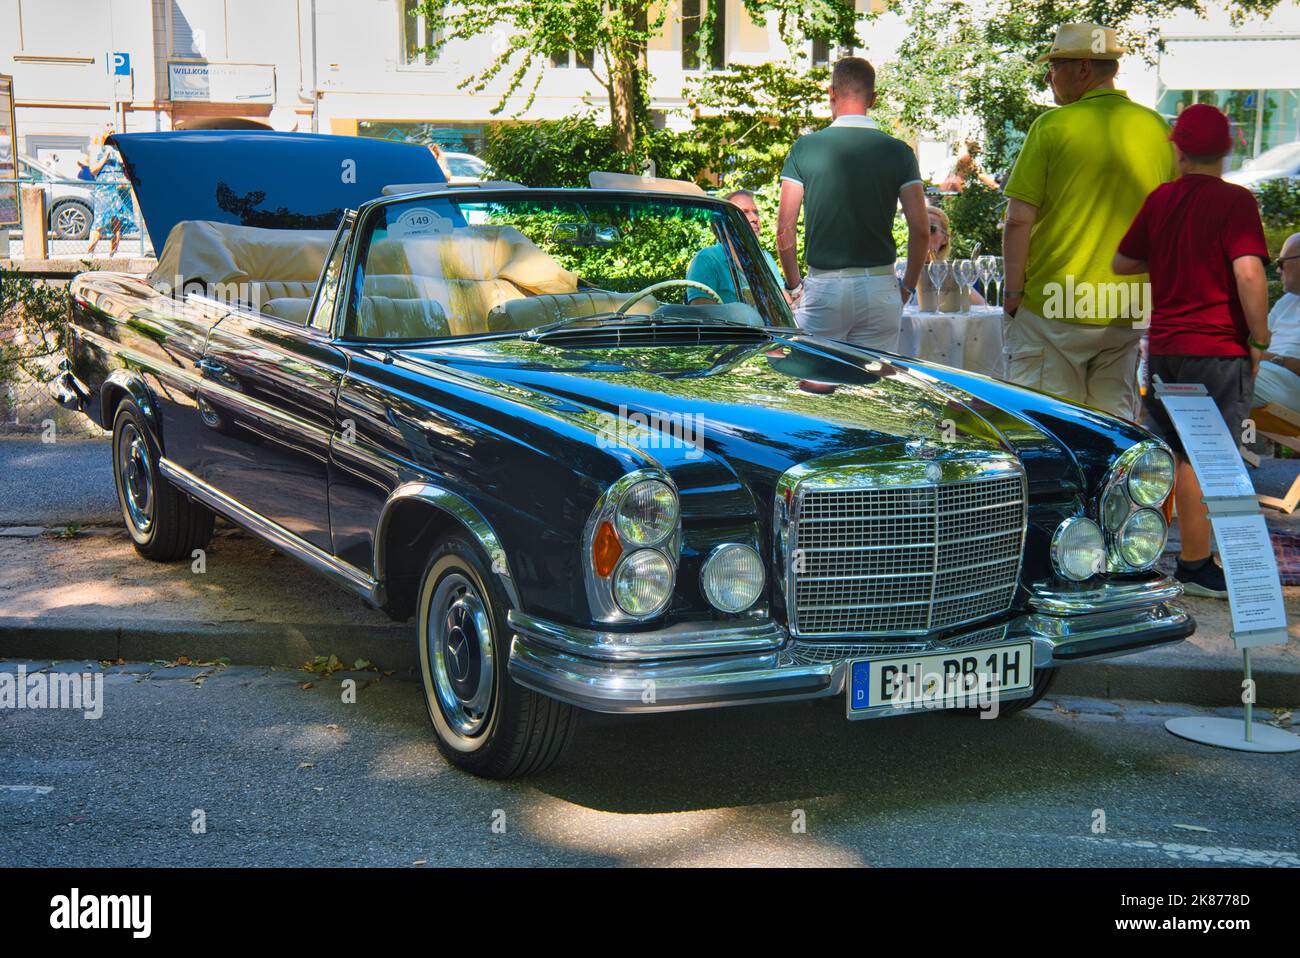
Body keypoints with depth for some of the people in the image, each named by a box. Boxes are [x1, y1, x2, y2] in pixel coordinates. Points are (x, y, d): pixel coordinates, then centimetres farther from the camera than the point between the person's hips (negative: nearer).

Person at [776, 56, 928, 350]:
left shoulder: (805, 148, -1)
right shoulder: (898, 151, 0)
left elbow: (784, 227, -3)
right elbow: (921, 229, -3)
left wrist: (794, 285, 7)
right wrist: (908, 286, 9)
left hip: (821, 288, -1)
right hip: (879, 287, 1)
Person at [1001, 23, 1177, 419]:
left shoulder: (1052, 127, -9)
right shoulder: (1157, 129, 6)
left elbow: (1019, 220, -11)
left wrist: (1013, 291, -2)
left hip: (1051, 311, -5)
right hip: (1128, 314, 5)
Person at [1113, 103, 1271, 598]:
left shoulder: (1160, 199, 6)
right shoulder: (1235, 201, -10)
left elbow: (1122, 263, 16)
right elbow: (1248, 273, -21)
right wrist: (1259, 339, -10)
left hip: (1163, 348, 5)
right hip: (1220, 349, -5)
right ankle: (1194, 566, 5)